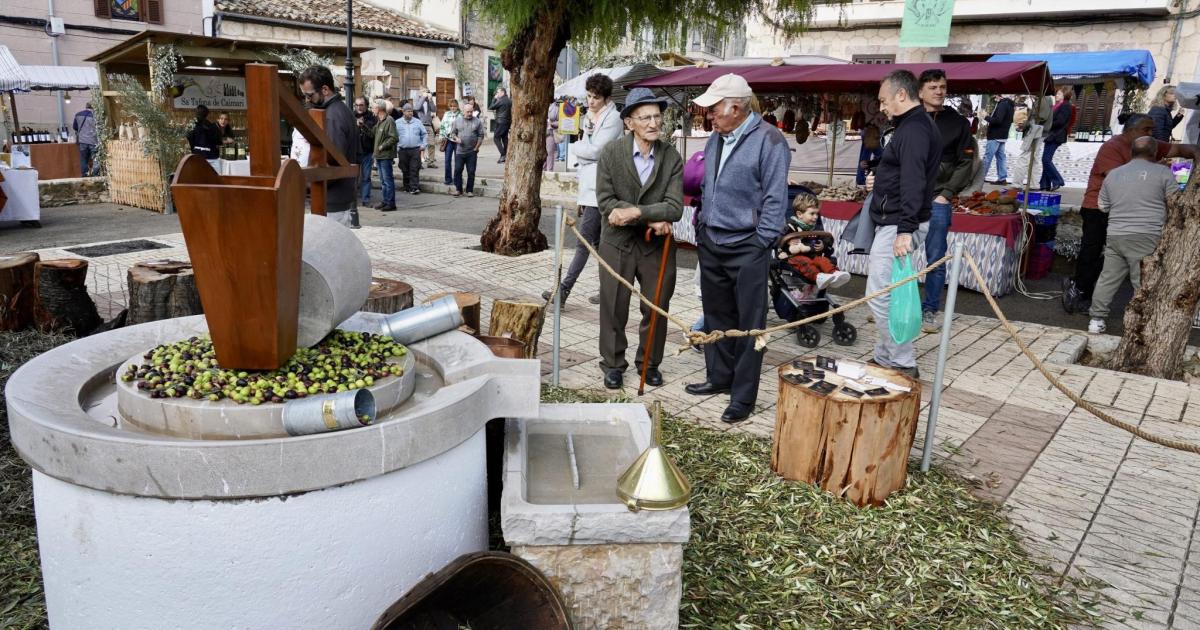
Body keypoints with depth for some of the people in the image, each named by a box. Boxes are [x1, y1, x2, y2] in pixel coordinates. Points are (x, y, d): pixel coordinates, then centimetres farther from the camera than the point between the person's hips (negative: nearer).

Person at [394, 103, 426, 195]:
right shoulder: (397, 123, 6)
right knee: (405, 170, 6)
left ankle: (414, 188, -11)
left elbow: (424, 134, 14)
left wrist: (423, 145, 3)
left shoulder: (417, 122, 9)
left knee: (414, 170, -8)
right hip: (403, 150, 1)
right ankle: (407, 187, 16)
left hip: (415, 150, -1)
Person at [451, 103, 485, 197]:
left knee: (471, 172, 2)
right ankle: (458, 189, 12)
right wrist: (456, 138, -8)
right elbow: (453, 133, 13)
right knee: (457, 170, 1)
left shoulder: (478, 122, 2)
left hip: (472, 152, -1)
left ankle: (470, 190, 12)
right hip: (459, 151, 1)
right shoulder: (457, 121, 8)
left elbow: (480, 136, 1)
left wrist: (476, 148, -5)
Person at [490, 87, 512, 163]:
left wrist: (494, 99, -1)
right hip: (508, 122, 8)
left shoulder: (501, 101, -13)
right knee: (505, 138, 12)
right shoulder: (509, 101, 13)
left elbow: (491, 107, -8)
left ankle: (503, 155, -16)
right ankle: (506, 155, 11)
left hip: (501, 122, -8)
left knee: (496, 138, -5)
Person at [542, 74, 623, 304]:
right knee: (598, 242, 10)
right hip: (589, 188, 9)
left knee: (584, 241, -9)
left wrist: (576, 147, 3)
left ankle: (564, 290, -10)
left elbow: (595, 151, -17)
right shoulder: (591, 117, 19)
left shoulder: (613, 119, -8)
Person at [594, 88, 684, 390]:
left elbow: (675, 208, -15)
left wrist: (635, 212, -27)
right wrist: (652, 218, -19)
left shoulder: (672, 158, -7)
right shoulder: (611, 152, -9)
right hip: (617, 243, -1)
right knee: (613, 308, 8)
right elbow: (606, 202, -14)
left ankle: (649, 362, 30)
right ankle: (613, 364, 26)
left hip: (657, 245, 1)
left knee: (656, 308, 11)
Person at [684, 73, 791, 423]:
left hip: (746, 247, -7)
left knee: (748, 324, 1)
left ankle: (743, 397, 8)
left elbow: (775, 198, -13)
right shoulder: (715, 139, 12)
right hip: (711, 243, 8)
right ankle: (719, 377, 32)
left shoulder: (768, 140, -11)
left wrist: (761, 243, -14)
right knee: (716, 315, 17)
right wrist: (702, 225, 15)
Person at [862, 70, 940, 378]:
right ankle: (886, 358, 25)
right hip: (894, 222, 11)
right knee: (886, 291, 16)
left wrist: (905, 229, -31)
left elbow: (913, 183, -26)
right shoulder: (919, 125, 17)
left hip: (897, 224, -11)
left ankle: (902, 364, -1)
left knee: (880, 295, -8)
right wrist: (882, 182, 15)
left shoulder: (913, 130, -16)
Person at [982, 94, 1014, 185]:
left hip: (995, 135, -10)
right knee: (1001, 157, 10)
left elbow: (998, 120, -23)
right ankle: (1002, 178, 9)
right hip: (1003, 135, 10)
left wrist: (986, 117, -12)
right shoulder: (1009, 104, 15)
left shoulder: (1003, 104, -16)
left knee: (987, 157, -5)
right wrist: (990, 117, 10)